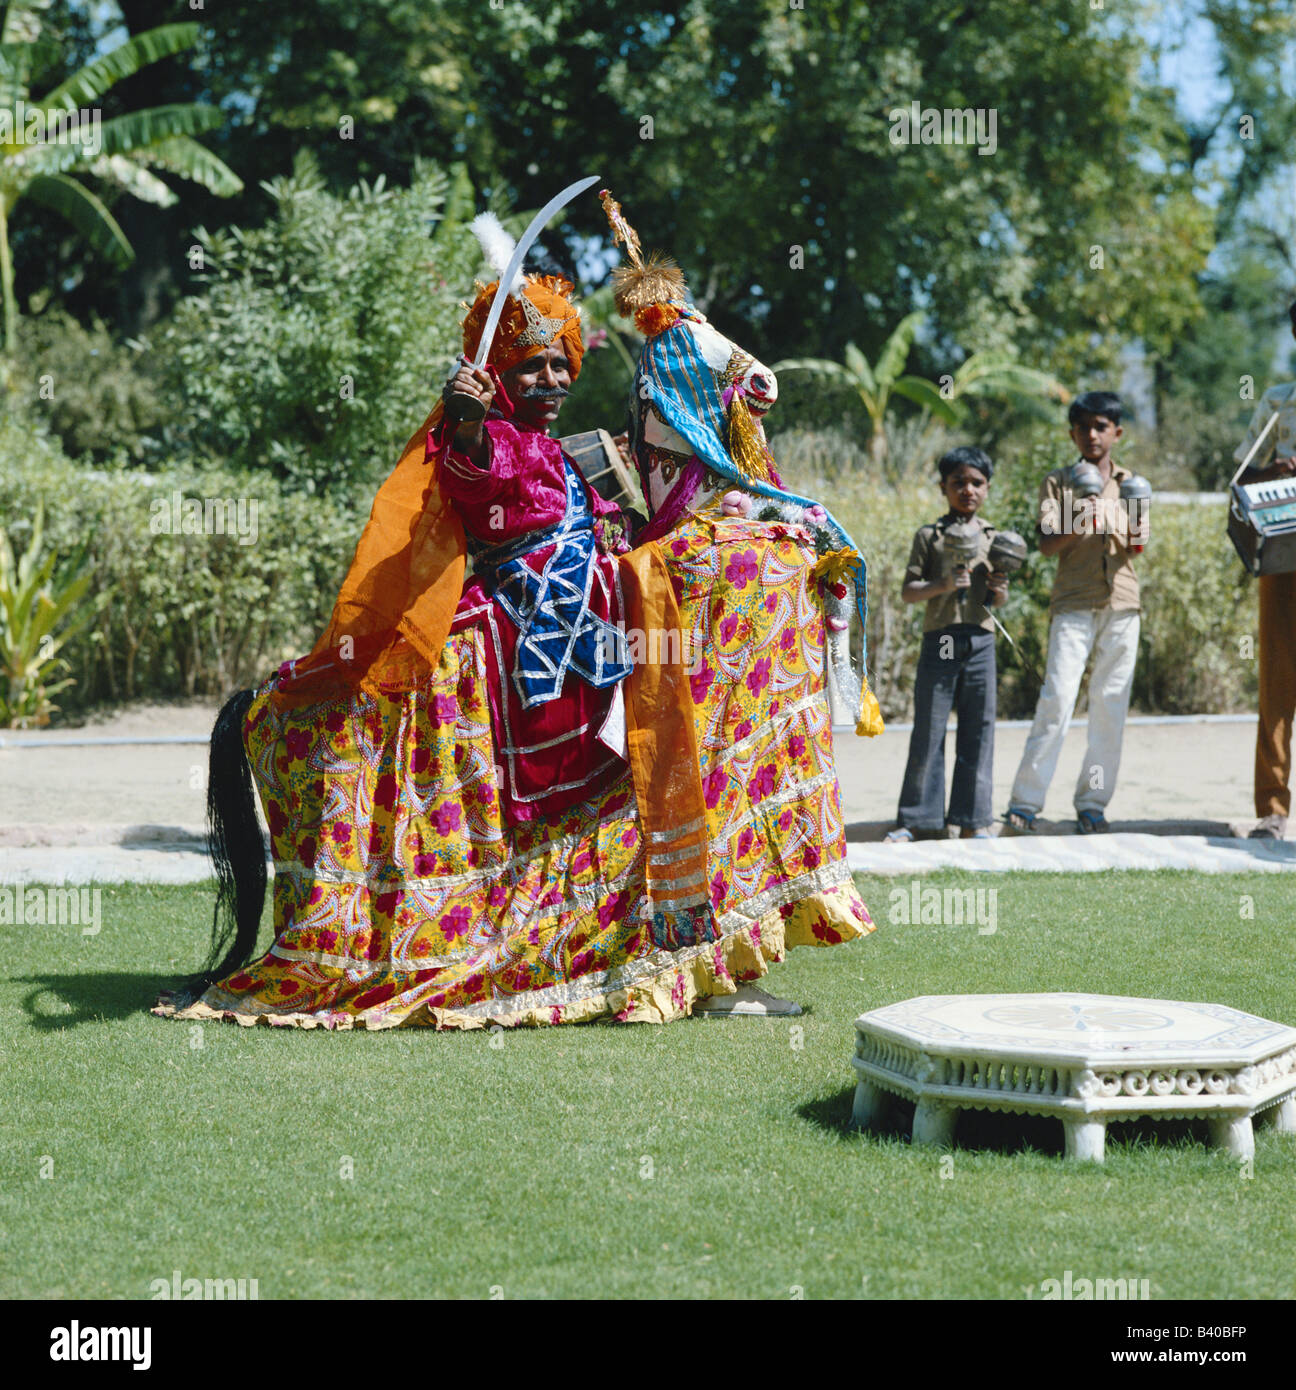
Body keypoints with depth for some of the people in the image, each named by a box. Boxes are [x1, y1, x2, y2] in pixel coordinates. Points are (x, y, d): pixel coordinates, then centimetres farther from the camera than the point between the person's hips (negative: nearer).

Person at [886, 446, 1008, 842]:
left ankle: (973, 820, 9)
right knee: (928, 731, -1)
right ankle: (912, 819, 5)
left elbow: (997, 600, 15)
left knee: (978, 731, 3)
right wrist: (942, 585, -18)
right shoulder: (929, 536, 3)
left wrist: (999, 589, -8)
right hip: (939, 639, -3)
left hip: (980, 641, 3)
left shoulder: (993, 538, 13)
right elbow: (908, 591, -1)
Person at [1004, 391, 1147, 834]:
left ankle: (1092, 804, 7)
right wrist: (1079, 525, -22)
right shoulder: (1058, 482, 8)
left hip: (1122, 602, 3)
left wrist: (1134, 535, -19)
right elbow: (1047, 544, -3)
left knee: (1111, 705, 1)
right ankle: (1025, 801, -11)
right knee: (1057, 699, -12)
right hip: (1074, 602, -3)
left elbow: (1137, 546, 5)